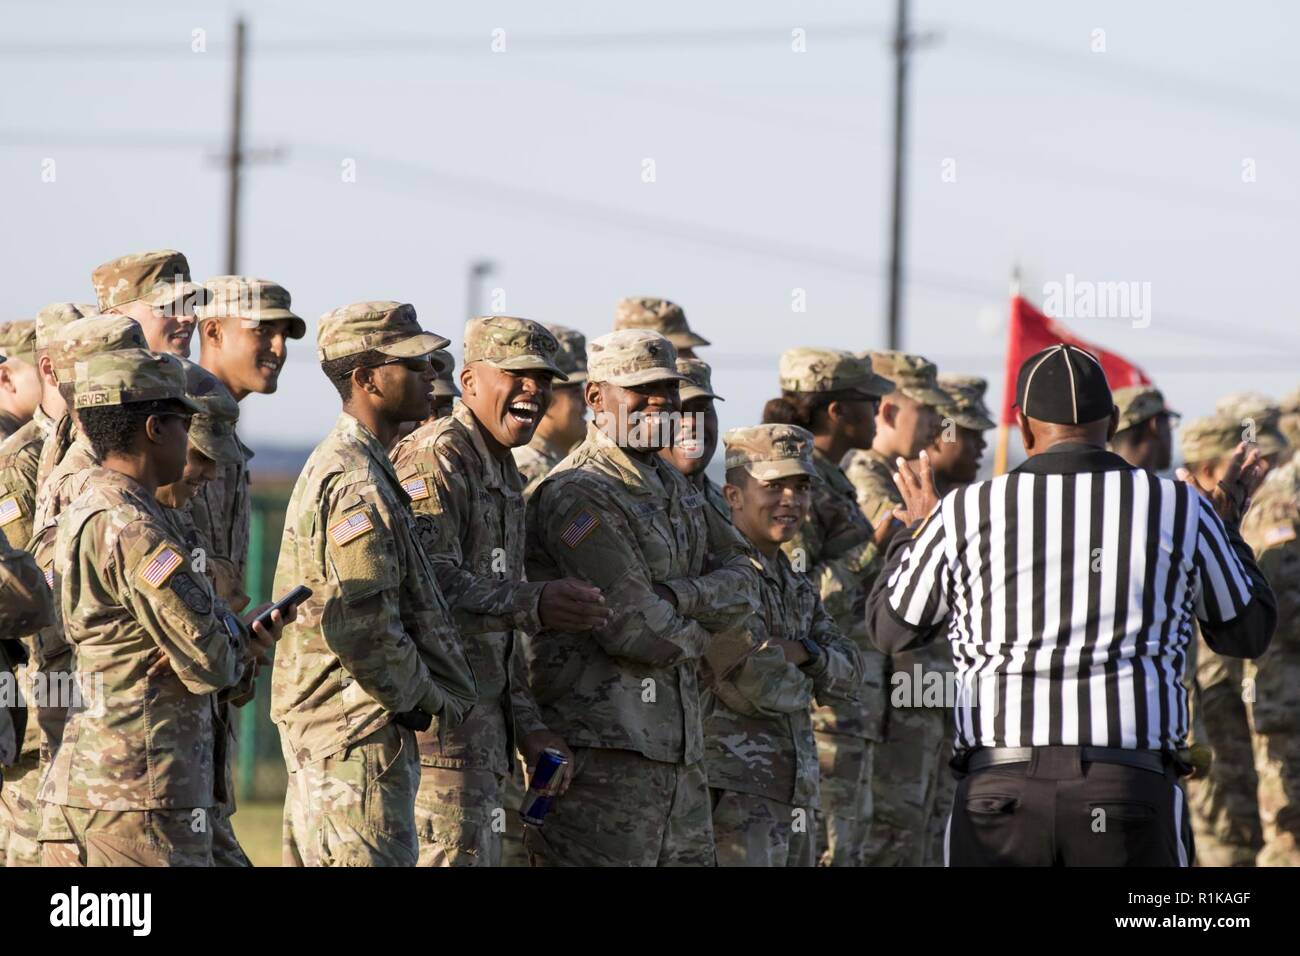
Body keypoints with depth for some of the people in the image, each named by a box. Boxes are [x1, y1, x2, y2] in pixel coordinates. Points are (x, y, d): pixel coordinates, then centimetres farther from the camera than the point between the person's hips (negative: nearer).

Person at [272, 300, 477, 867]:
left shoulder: (331, 465, 16)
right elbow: (364, 630, -23)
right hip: (358, 735, -11)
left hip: (317, 729, 11)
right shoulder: (358, 485, -18)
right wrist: (430, 699, -9)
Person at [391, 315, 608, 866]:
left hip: (481, 726, 10)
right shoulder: (436, 459, -12)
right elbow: (430, 582, -26)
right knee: (453, 856, -13)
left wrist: (528, 727, 17)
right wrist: (534, 605, -36)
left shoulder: (505, 475, 20)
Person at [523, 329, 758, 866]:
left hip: (678, 751, 9)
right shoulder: (578, 496, -13)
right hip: (602, 750, -9)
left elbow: (741, 581, 8)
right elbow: (634, 630, -18)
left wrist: (674, 596, -12)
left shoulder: (673, 488, 18)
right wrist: (695, 635, 2)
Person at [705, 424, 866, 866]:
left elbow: (850, 676, 12)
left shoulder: (798, 588, 20)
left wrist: (803, 653, -8)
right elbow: (757, 686, -19)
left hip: (795, 800, 9)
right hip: (734, 797, -9)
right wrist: (803, 683, 3)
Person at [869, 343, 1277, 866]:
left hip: (1000, 787, 0)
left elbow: (891, 627, 18)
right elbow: (1248, 632, 18)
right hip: (1130, 789, 0)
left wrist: (919, 530, 35)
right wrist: (1226, 525, 32)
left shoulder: (968, 512, 3)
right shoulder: (1178, 509, 4)